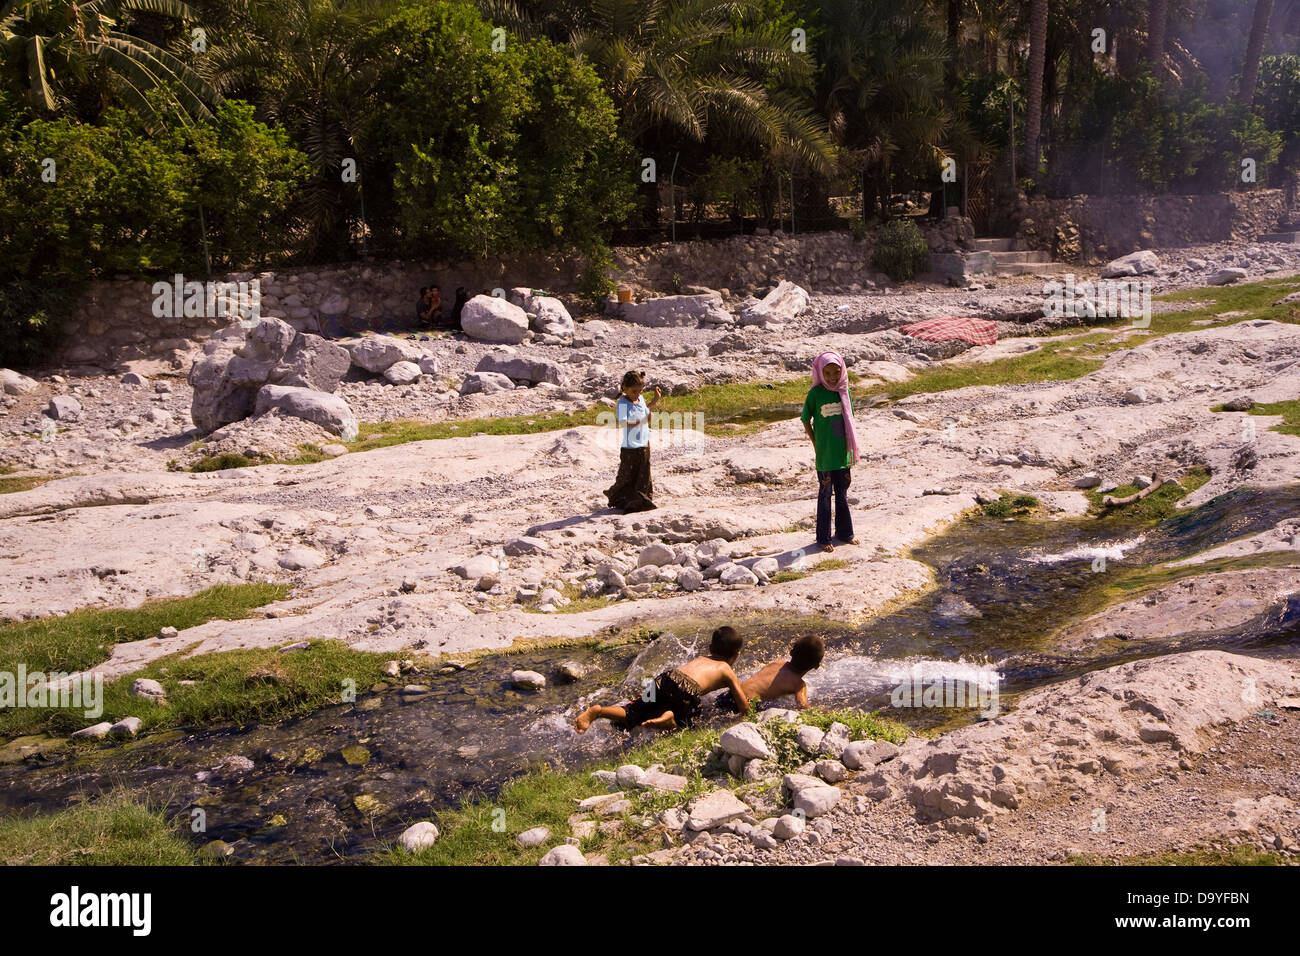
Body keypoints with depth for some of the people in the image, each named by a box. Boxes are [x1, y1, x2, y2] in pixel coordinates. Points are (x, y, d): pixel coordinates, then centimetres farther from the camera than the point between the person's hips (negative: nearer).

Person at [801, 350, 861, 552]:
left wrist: (850, 448, 9)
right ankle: (823, 538, 16)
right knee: (825, 495, 6)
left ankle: (844, 533, 30)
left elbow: (848, 419, 11)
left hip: (843, 453, 4)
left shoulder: (843, 391, 1)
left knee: (842, 494, 16)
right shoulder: (815, 393, -11)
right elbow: (805, 420, -2)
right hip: (824, 456, -4)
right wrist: (815, 444, -3)